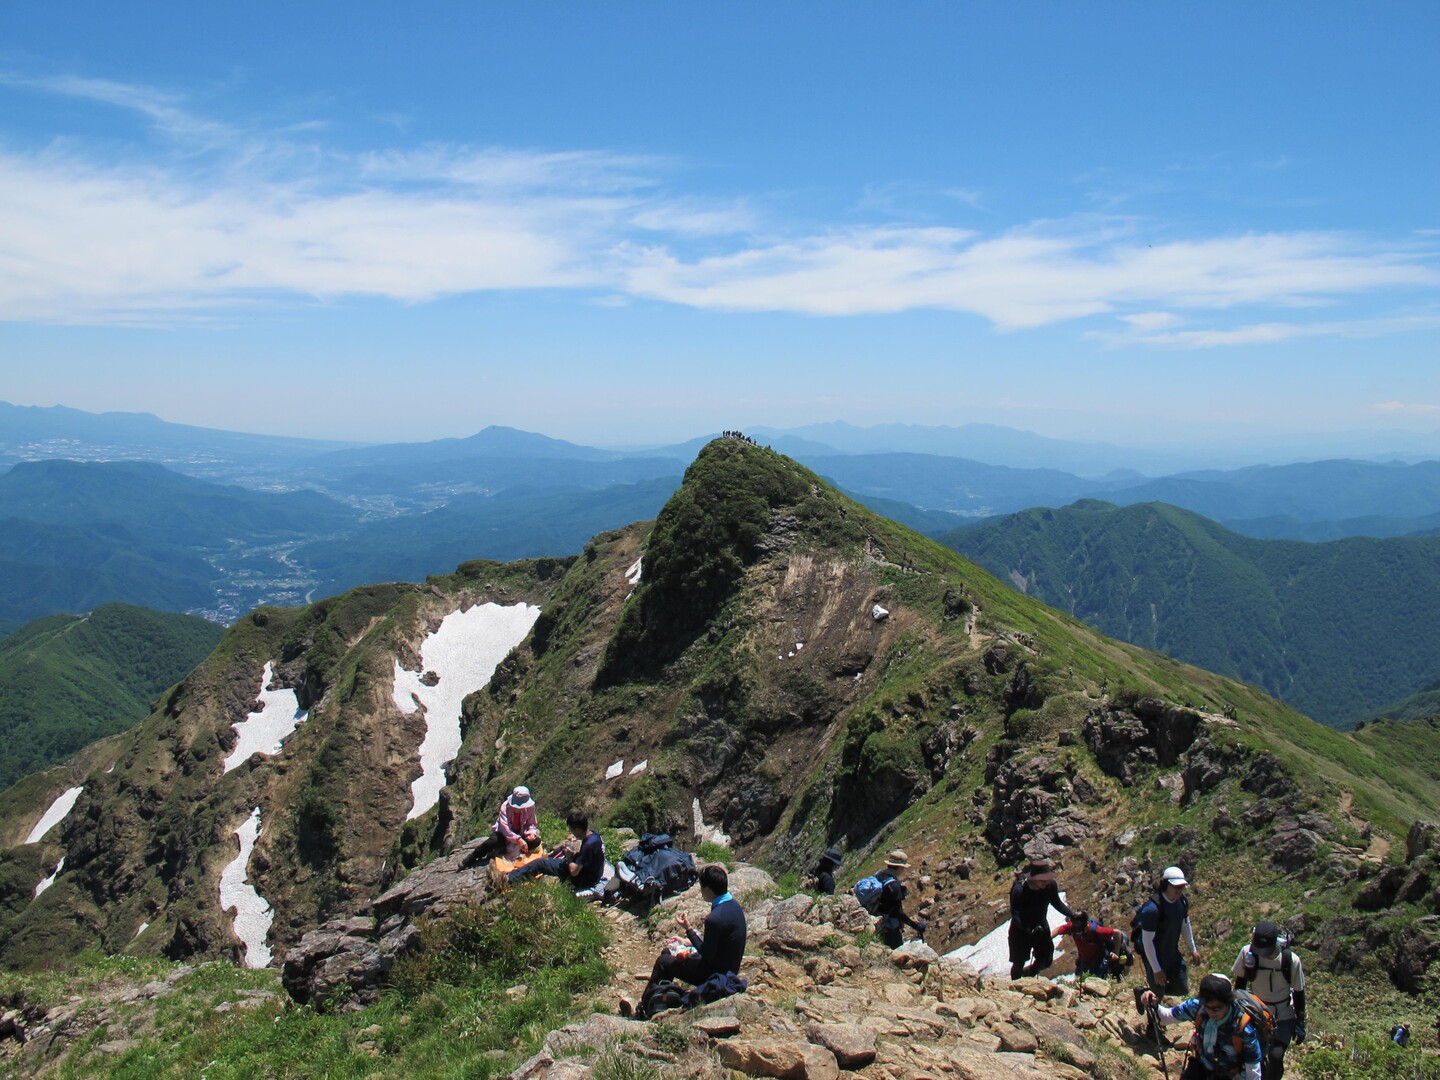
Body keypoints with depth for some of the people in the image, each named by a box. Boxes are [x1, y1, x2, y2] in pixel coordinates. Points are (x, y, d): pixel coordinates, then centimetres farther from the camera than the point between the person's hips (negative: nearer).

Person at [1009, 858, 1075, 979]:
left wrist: (1072, 915, -10)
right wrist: (1029, 931, -44)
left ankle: (1028, 973, 43)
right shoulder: (1019, 889, -32)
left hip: (1041, 927, 5)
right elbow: (1015, 915, -31)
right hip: (1021, 930, -5)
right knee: (1019, 963, 4)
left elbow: (1057, 903, 2)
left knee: (1046, 961, 14)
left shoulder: (1051, 885, -18)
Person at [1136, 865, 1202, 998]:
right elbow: (1147, 941, -25)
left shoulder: (1182, 901, -8)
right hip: (1154, 956, -7)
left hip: (1173, 954, 7)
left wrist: (1193, 950, 17)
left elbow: (1185, 925, 11)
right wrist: (1156, 970, -20)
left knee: (1182, 989, 12)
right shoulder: (1152, 909, -31)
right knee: (1157, 995, 3)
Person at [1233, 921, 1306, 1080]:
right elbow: (1240, 981, -3)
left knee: (1275, 1059, -6)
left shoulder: (1291, 960, -24)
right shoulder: (1248, 953, -21)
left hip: (1284, 1016, -1)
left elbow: (1299, 992, -9)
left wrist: (1300, 1024, -3)